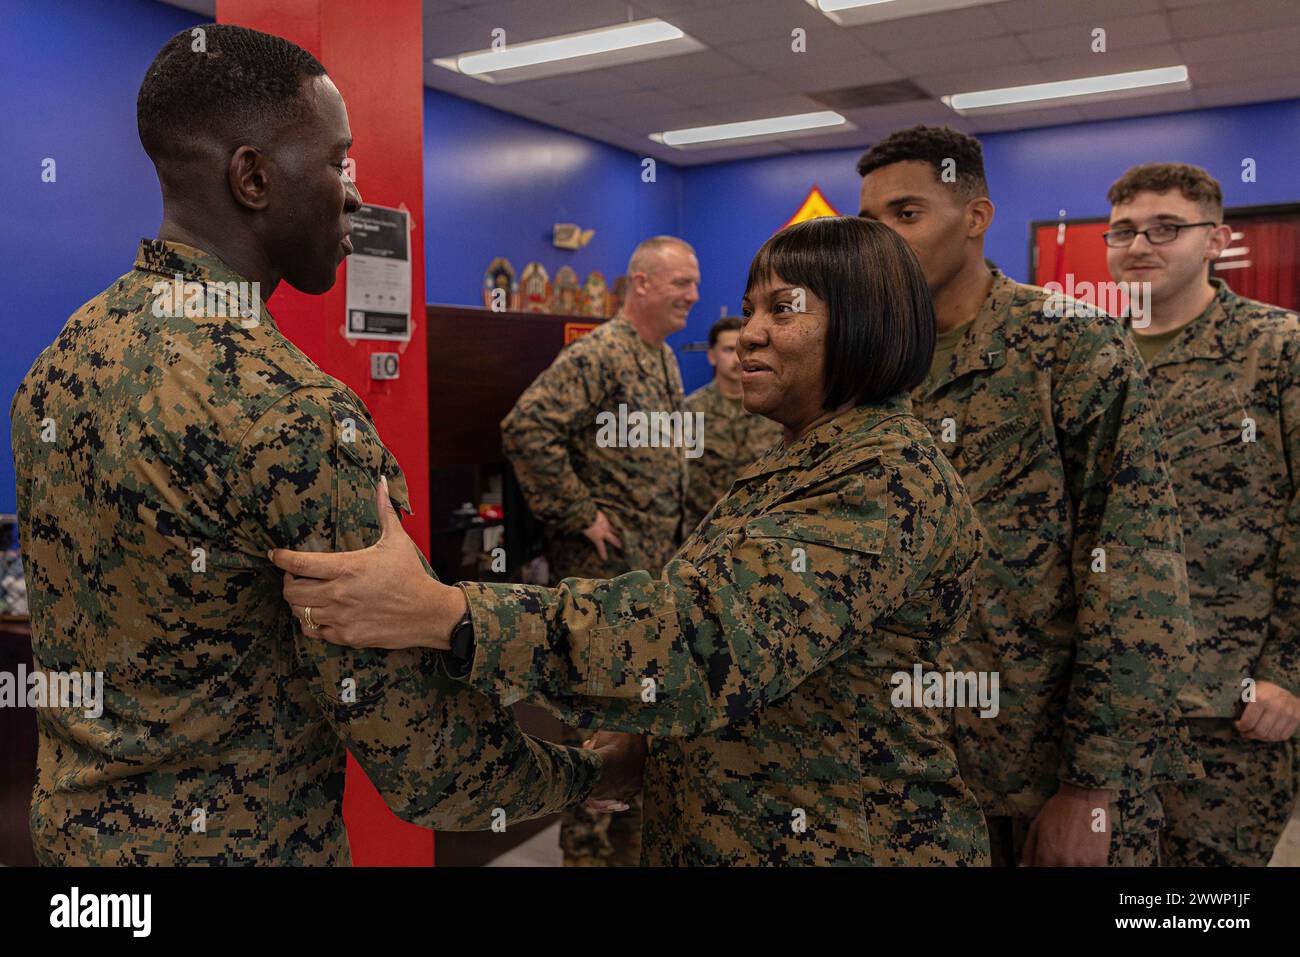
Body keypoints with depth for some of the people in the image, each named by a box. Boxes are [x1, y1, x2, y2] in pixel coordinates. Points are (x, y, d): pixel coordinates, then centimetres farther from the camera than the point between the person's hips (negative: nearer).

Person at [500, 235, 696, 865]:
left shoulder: (664, 358, 13)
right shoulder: (598, 353, -16)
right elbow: (527, 428, -26)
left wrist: (671, 528, 14)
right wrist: (580, 514, -21)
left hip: (658, 559, 9)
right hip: (605, 562, -9)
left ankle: (630, 832, 33)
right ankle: (587, 845, 16)